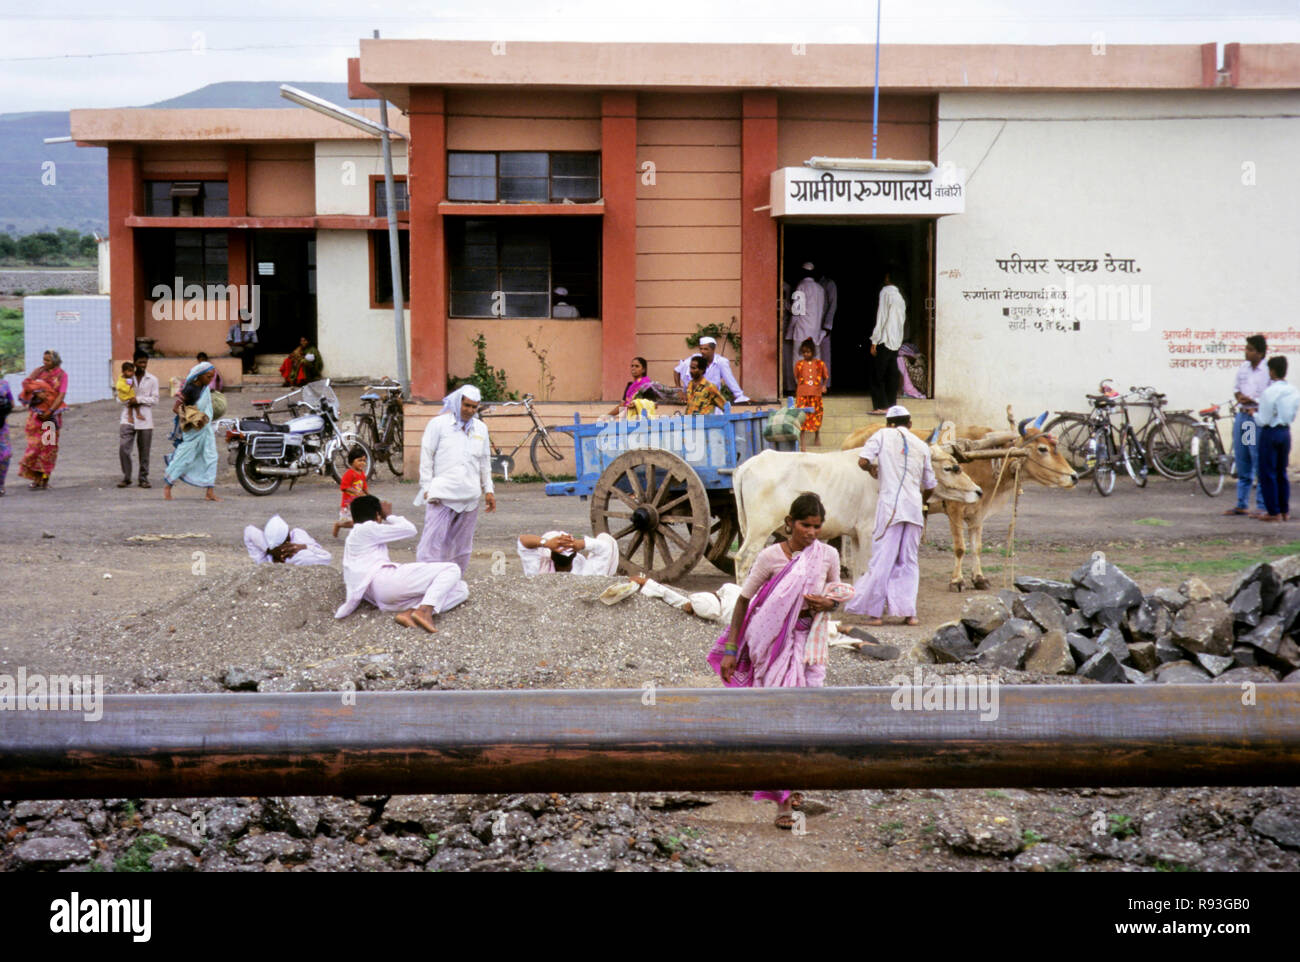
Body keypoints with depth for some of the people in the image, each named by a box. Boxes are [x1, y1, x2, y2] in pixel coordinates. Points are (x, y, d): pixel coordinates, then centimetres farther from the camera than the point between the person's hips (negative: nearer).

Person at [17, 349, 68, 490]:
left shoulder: (62, 374, -1)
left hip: (51, 412, -3)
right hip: (36, 411, 3)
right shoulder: (39, 371, 9)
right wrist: (37, 393, -21)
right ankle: (36, 477, 6)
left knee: (48, 445, -2)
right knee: (35, 443, 1)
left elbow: (61, 395, -9)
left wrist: (49, 412, -17)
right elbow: (26, 382, -3)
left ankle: (44, 478, 2)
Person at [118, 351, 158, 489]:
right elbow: (120, 397, 8)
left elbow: (155, 399, -2)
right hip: (128, 419, 0)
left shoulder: (152, 380, 4)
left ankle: (143, 478, 16)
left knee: (144, 452, 4)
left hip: (145, 420, 0)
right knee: (123, 448, -10)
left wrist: (138, 399, -12)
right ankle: (126, 477, 2)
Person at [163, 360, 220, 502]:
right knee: (184, 458, 1)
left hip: (206, 428, 7)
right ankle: (167, 486, 17)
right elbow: (175, 408, -17)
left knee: (210, 457, 1)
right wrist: (191, 419, -25)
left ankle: (210, 491, 2)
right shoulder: (189, 389, -18)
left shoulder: (206, 387, 3)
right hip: (191, 431, -7)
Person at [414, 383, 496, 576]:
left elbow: (485, 462, 21)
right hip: (442, 495, -5)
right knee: (433, 542, -11)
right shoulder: (438, 424, 1)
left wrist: (488, 490, 16)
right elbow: (426, 457, -1)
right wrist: (427, 488, -7)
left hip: (470, 498, 5)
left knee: (462, 547, 8)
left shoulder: (481, 428, 15)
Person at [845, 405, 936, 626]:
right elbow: (930, 485, 20)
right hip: (914, 507, 3)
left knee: (882, 560, 0)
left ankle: (874, 612, 1)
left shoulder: (883, 436, 6)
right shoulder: (922, 446, 15)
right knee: (909, 561, 10)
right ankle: (908, 612, 5)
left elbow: (863, 461, -8)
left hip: (890, 504, -3)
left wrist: (872, 468, 14)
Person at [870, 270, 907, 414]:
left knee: (878, 375, -2)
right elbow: (903, 320, 14)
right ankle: (891, 405, 9)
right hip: (896, 341, 7)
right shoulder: (900, 296, 11)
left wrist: (874, 341, -11)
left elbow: (881, 318, -13)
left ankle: (882, 406, -6)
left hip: (884, 341, -7)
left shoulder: (886, 292, -10)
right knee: (892, 375, 9)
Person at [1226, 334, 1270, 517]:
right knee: (1242, 462, 12)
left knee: (1260, 463, -6)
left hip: (1258, 418, -7)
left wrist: (1252, 401, -13)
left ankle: (1262, 506, -1)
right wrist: (1240, 397, 1)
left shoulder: (1268, 371, -10)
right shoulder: (1244, 367, 11)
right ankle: (1242, 505, 19)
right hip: (1241, 416, 7)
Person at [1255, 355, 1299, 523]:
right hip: (1286, 432, 7)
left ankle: (1274, 512, 2)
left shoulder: (1269, 392, -18)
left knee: (1268, 473, 1)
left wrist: (1254, 413, 1)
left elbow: (1264, 420, -17)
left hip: (1270, 433, -7)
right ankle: (1285, 511, 20)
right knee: (1282, 473, 16)